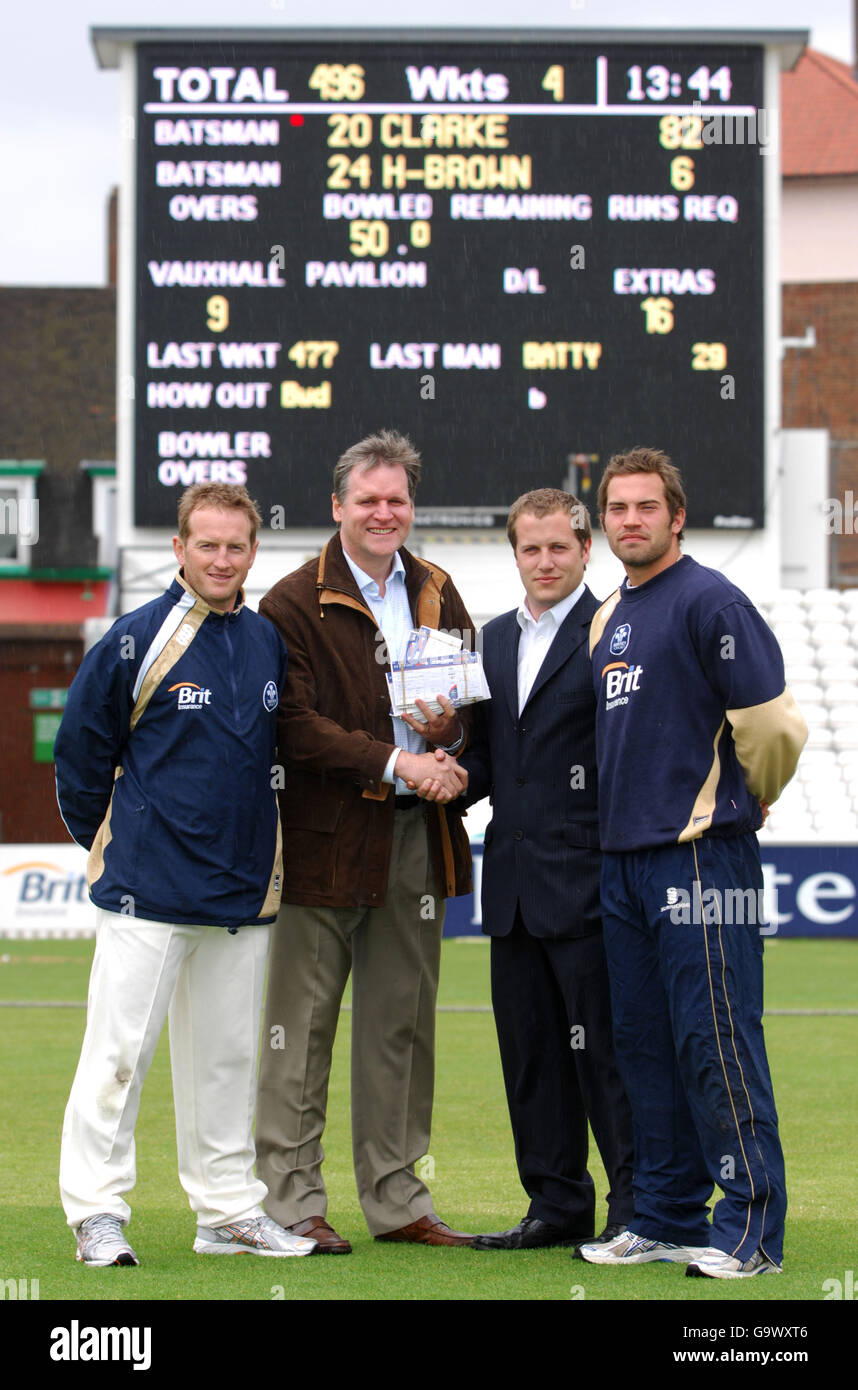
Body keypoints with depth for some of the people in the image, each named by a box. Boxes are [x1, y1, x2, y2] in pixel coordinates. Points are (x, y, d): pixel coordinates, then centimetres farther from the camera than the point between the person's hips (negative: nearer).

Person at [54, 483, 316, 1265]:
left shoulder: (270, 643, 8)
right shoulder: (137, 642, -8)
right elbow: (81, 748, -1)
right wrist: (108, 842, 4)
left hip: (243, 891, 5)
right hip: (148, 890, -5)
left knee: (228, 1055, 11)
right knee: (120, 1051, -5)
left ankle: (230, 1212, 18)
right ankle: (97, 1212, 2)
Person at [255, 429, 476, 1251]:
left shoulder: (437, 595, 14)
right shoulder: (295, 604, -6)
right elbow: (296, 726, -13)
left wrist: (452, 730, -7)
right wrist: (396, 764, -20)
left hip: (416, 839, 6)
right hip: (325, 836, -6)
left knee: (402, 1024, 11)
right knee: (301, 1027, 0)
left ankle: (396, 1198, 19)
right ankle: (291, 1201, 7)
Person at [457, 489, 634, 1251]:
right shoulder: (495, 638, 17)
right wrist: (461, 774, 0)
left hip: (587, 881, -7)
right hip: (515, 886, 7)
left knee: (605, 1046, -4)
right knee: (530, 1052, 10)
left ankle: (636, 1208, 3)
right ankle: (558, 1205, 19)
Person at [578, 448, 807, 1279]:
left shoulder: (708, 601, -9)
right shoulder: (607, 619, 17)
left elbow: (773, 720, -12)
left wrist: (749, 801, 1)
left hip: (701, 857, -8)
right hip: (624, 859, 8)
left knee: (716, 1043, -8)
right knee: (644, 1045, 11)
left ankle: (750, 1229, -3)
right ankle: (666, 1218, 20)